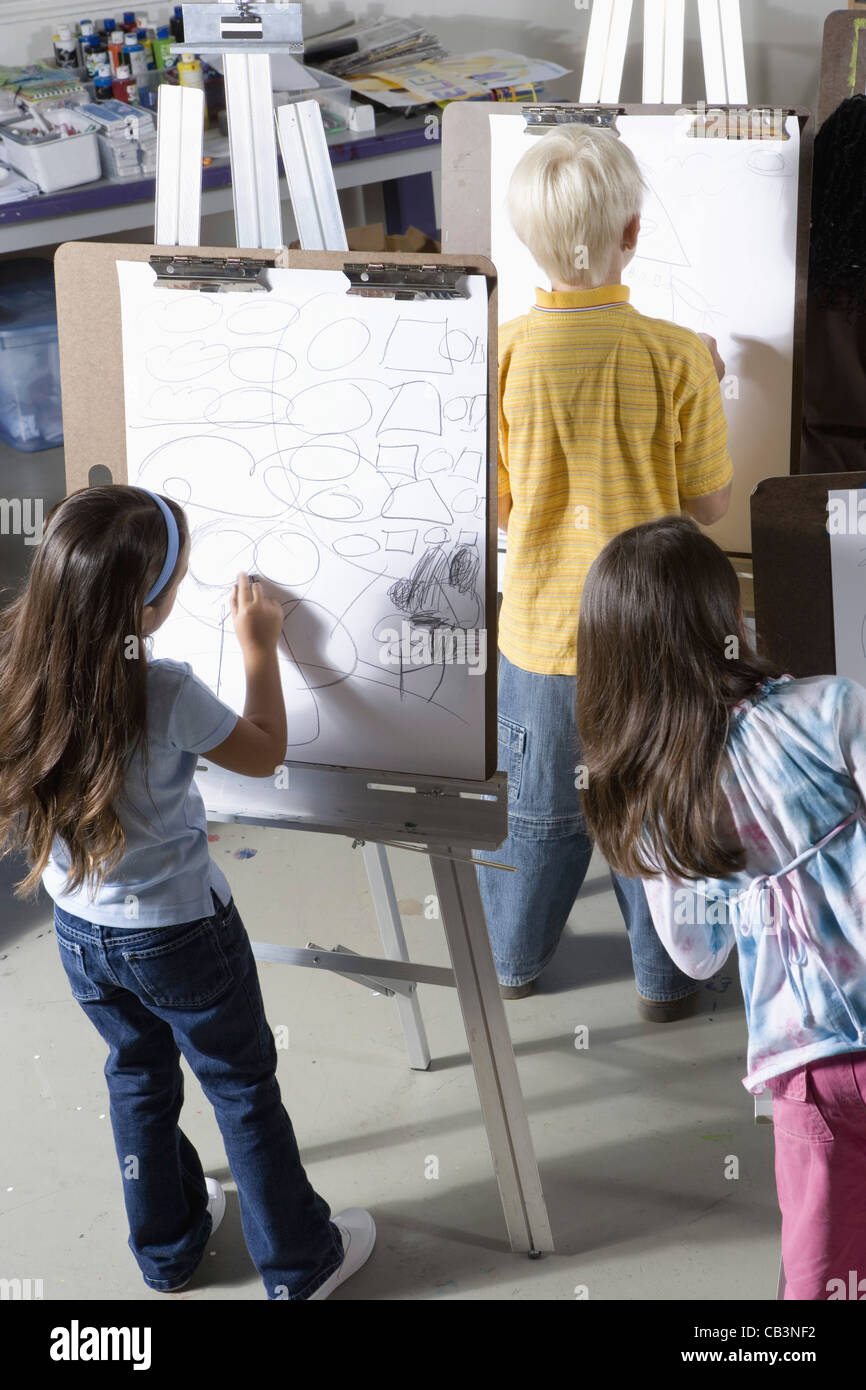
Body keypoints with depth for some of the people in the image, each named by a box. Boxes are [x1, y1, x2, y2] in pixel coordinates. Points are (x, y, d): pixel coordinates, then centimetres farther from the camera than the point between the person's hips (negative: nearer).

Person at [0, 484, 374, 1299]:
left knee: (139, 1079, 26)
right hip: (180, 934, -5)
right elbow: (266, 752, -11)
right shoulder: (167, 695, -30)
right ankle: (299, 1263, 31)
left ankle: (167, 1247, 45)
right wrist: (259, 646, -1)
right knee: (244, 1088, 15)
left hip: (80, 931, 6)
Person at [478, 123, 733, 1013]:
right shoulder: (677, 357, -16)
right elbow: (709, 504, -7)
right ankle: (664, 978, 34)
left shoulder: (502, 355, -14)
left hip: (542, 629, 1)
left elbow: (490, 507, -6)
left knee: (538, 807, 20)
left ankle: (514, 961, 39)